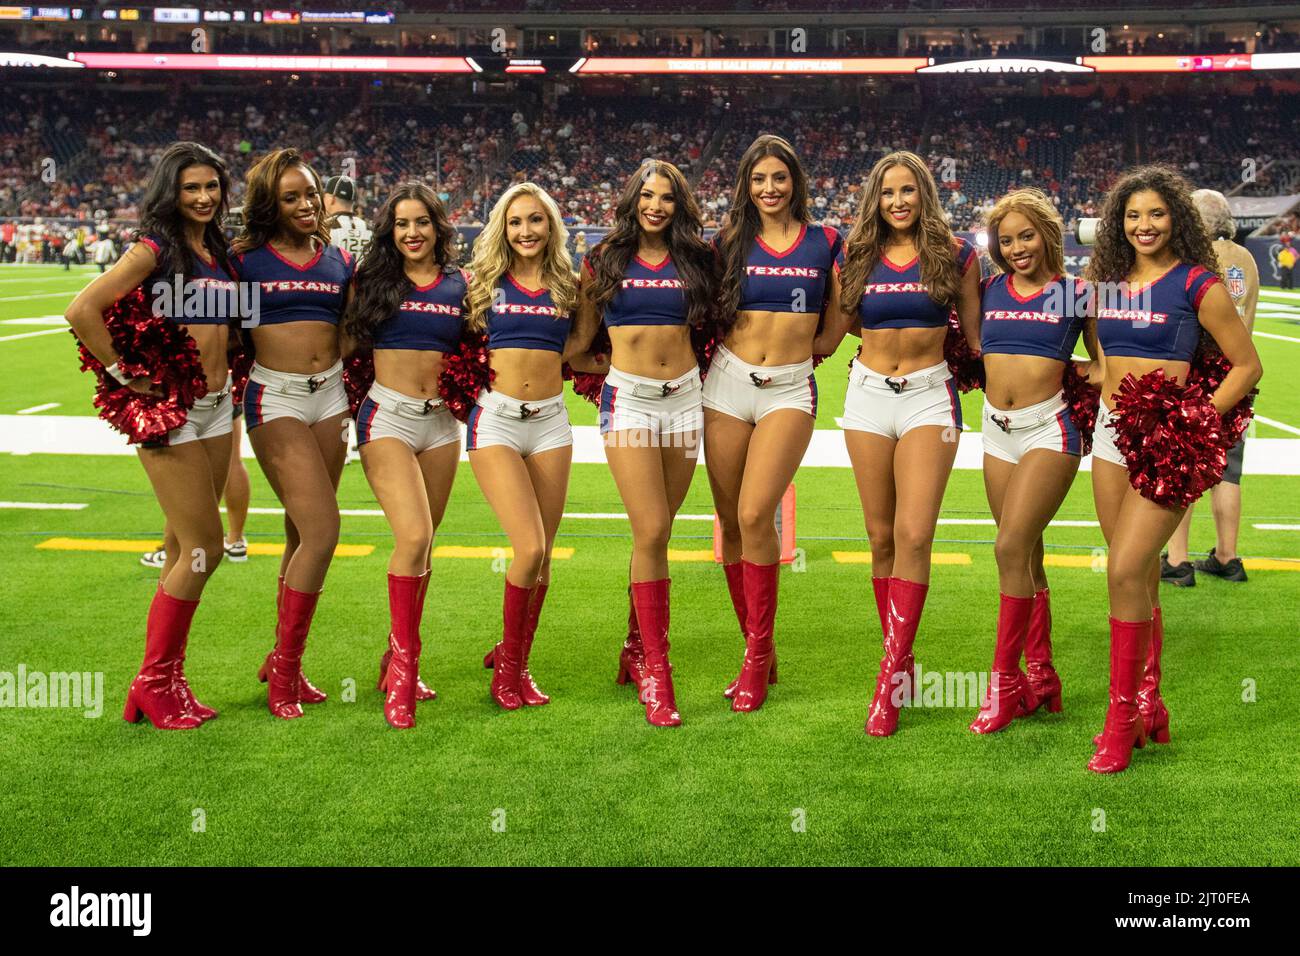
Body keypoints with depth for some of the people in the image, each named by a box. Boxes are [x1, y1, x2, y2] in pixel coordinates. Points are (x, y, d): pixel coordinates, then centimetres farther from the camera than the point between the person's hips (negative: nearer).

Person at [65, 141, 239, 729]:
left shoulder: (218, 251, 12)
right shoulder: (155, 249, -10)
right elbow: (82, 310, -21)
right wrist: (126, 376, -15)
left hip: (216, 406, 7)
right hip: (170, 410, -7)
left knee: (184, 550, 11)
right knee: (204, 549, -7)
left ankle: (169, 679, 21)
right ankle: (152, 684, 7)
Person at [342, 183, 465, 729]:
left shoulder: (459, 285, 8)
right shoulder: (373, 280, 3)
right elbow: (343, 343, 4)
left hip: (441, 421, 4)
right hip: (388, 415, -3)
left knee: (422, 546, 9)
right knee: (414, 536, -19)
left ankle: (396, 661, 24)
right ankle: (405, 662, -7)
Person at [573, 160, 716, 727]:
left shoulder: (693, 259, 9)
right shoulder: (604, 260, 6)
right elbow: (580, 338, 12)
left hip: (684, 398, 3)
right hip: (629, 399, -2)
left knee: (656, 536, 6)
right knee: (651, 533, -13)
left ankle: (636, 652, 22)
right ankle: (656, 671, -6)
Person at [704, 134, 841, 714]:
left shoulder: (825, 242, 6)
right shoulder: (731, 241, 9)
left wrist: (801, 348, 5)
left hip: (791, 388, -2)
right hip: (727, 382, 3)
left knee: (755, 516, -18)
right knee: (730, 522, 2)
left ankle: (759, 655, -5)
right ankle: (757, 650, 16)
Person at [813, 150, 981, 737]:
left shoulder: (955, 253, 3)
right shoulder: (856, 256, 8)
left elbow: (975, 335, 10)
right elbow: (830, 336, 13)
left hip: (928, 395, -2)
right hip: (867, 395, 3)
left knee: (914, 535, -14)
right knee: (881, 537, 4)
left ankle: (891, 673, -10)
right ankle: (901, 658, 17)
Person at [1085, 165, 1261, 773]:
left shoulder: (1197, 284, -6)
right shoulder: (1108, 282, 10)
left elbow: (1247, 365, -5)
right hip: (1111, 432, 6)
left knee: (1125, 571, -14)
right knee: (1140, 576, 11)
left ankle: (1123, 718, -3)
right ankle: (1148, 709, 22)